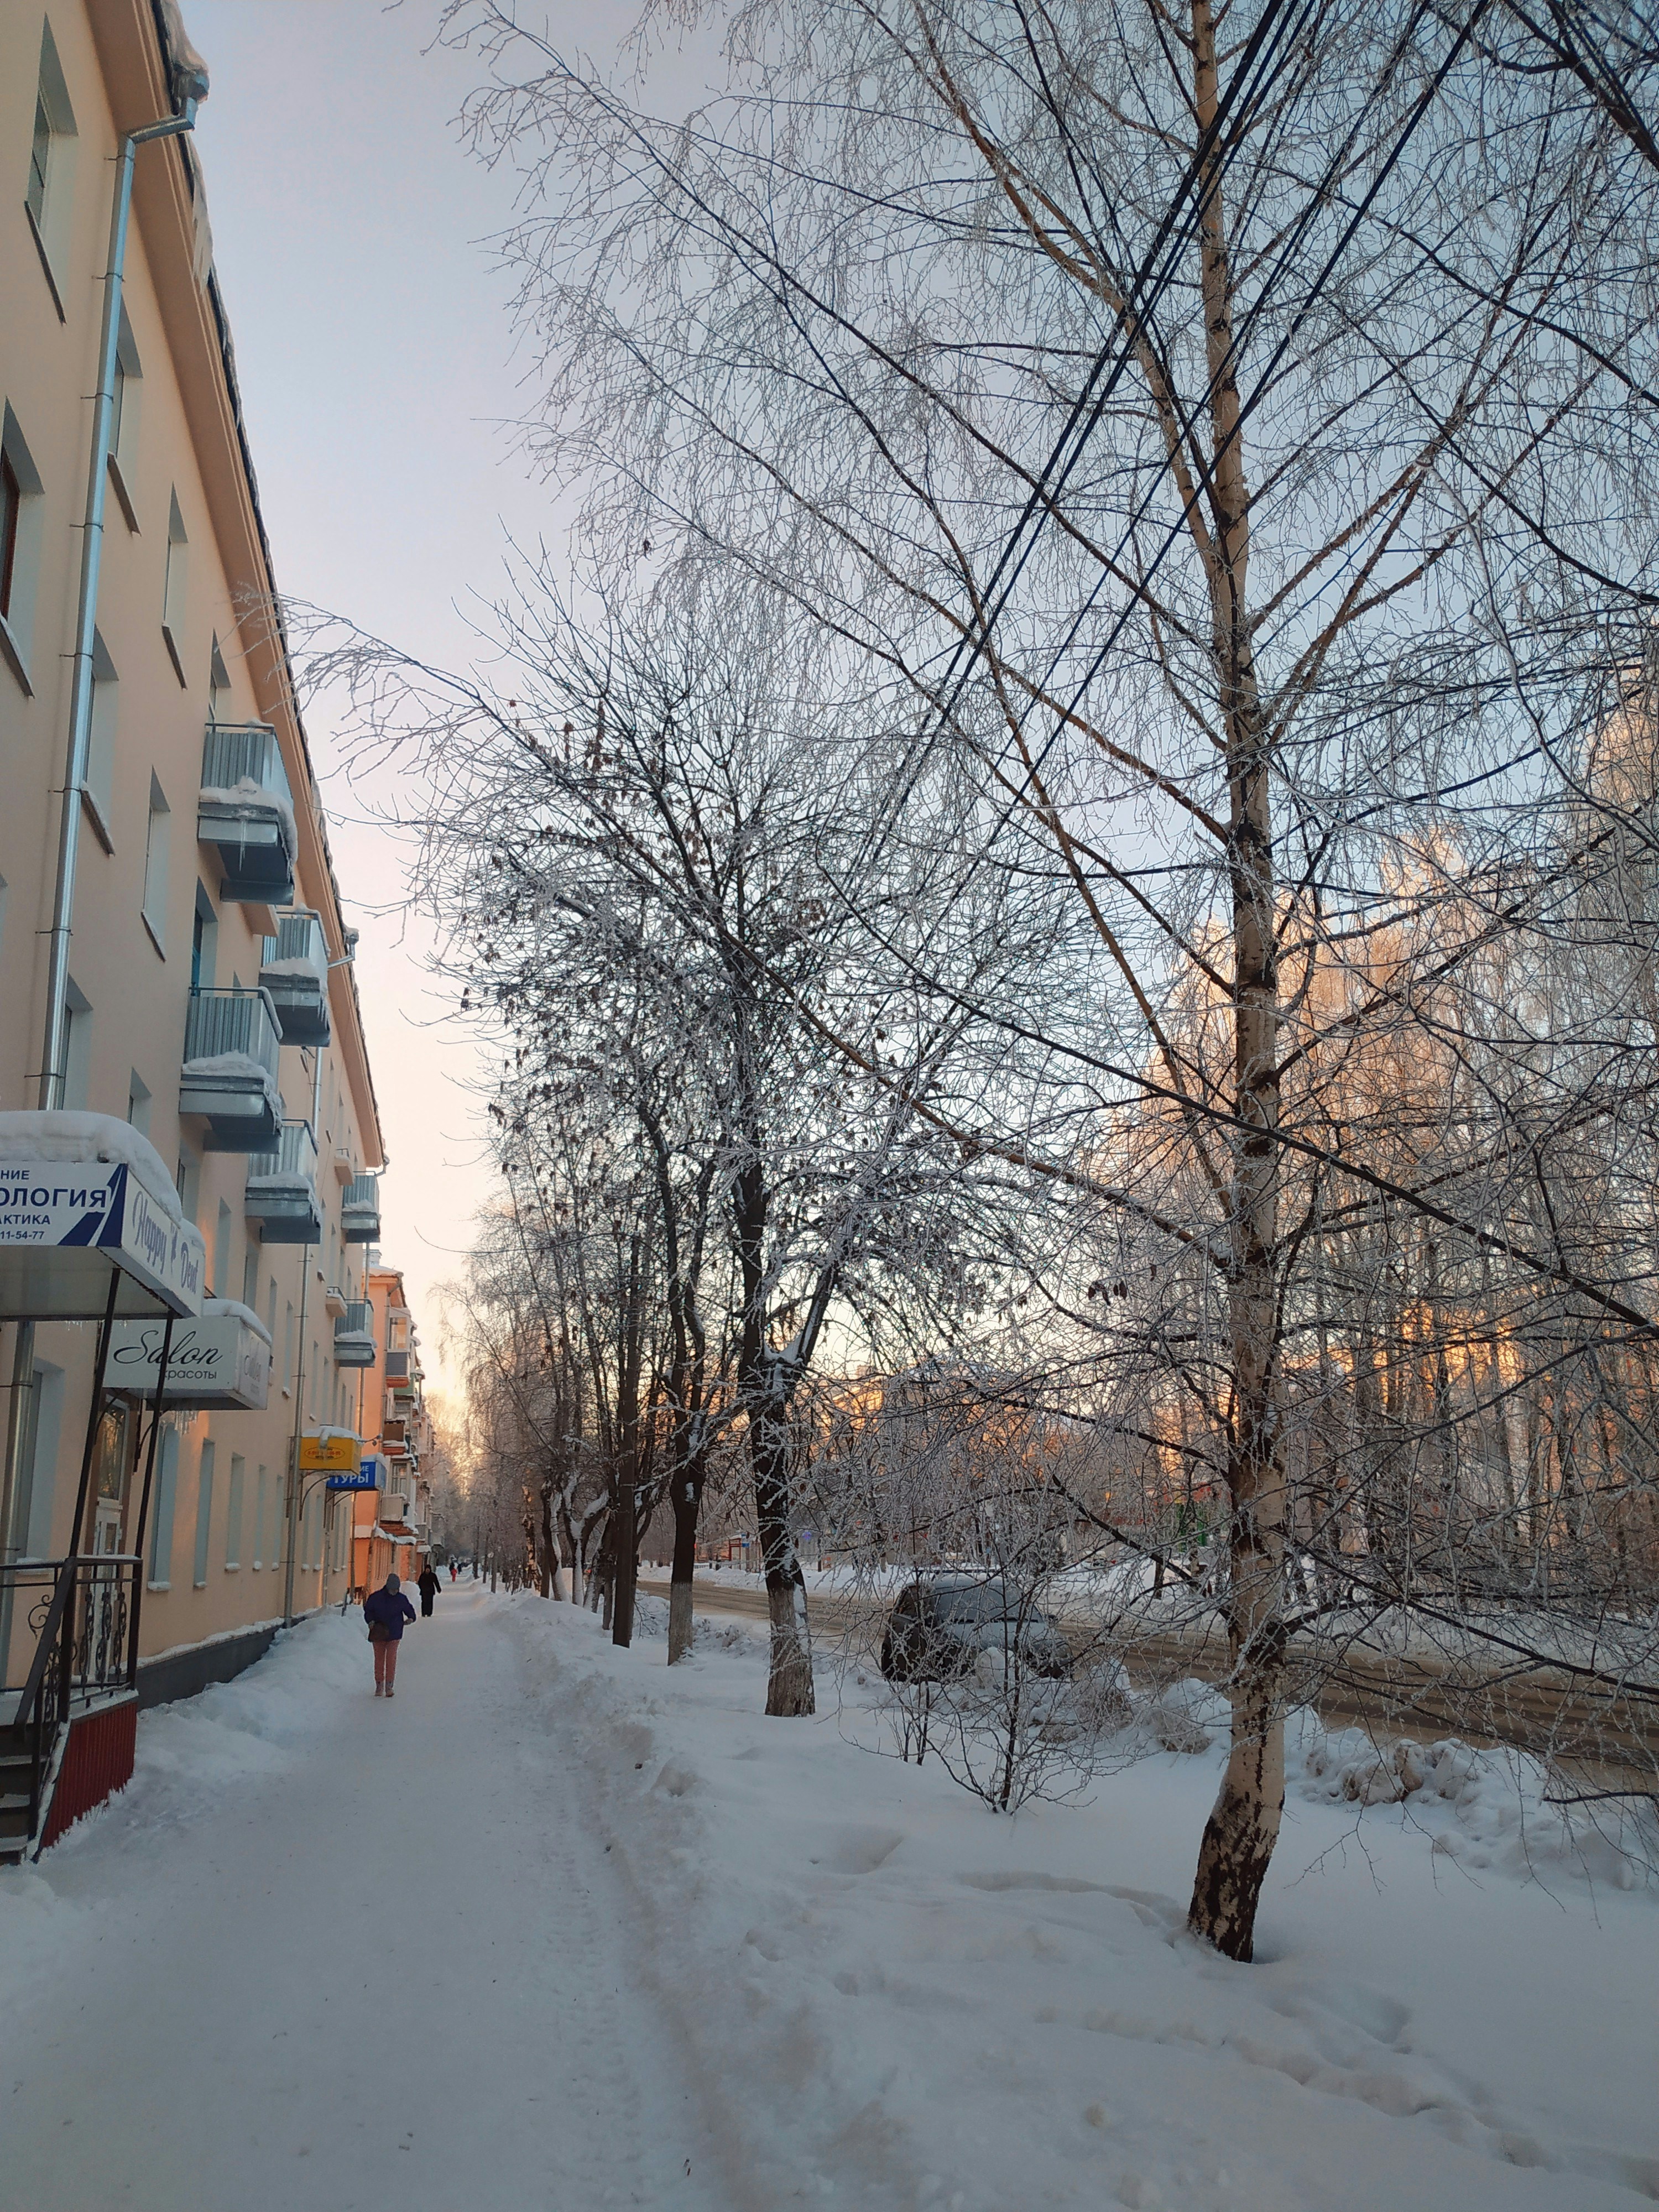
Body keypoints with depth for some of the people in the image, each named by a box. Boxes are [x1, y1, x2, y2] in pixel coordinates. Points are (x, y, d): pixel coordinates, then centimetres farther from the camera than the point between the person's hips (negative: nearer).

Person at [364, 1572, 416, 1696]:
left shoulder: (401, 1599, -2)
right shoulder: (376, 1597, -6)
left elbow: (409, 1609, 12)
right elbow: (368, 1610, 5)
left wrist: (411, 1618, -8)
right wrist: (371, 1621, -11)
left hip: (394, 1635, 0)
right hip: (378, 1634, 0)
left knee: (391, 1660, -5)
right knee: (379, 1659, 7)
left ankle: (389, 1686, 0)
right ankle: (379, 1686, 17)